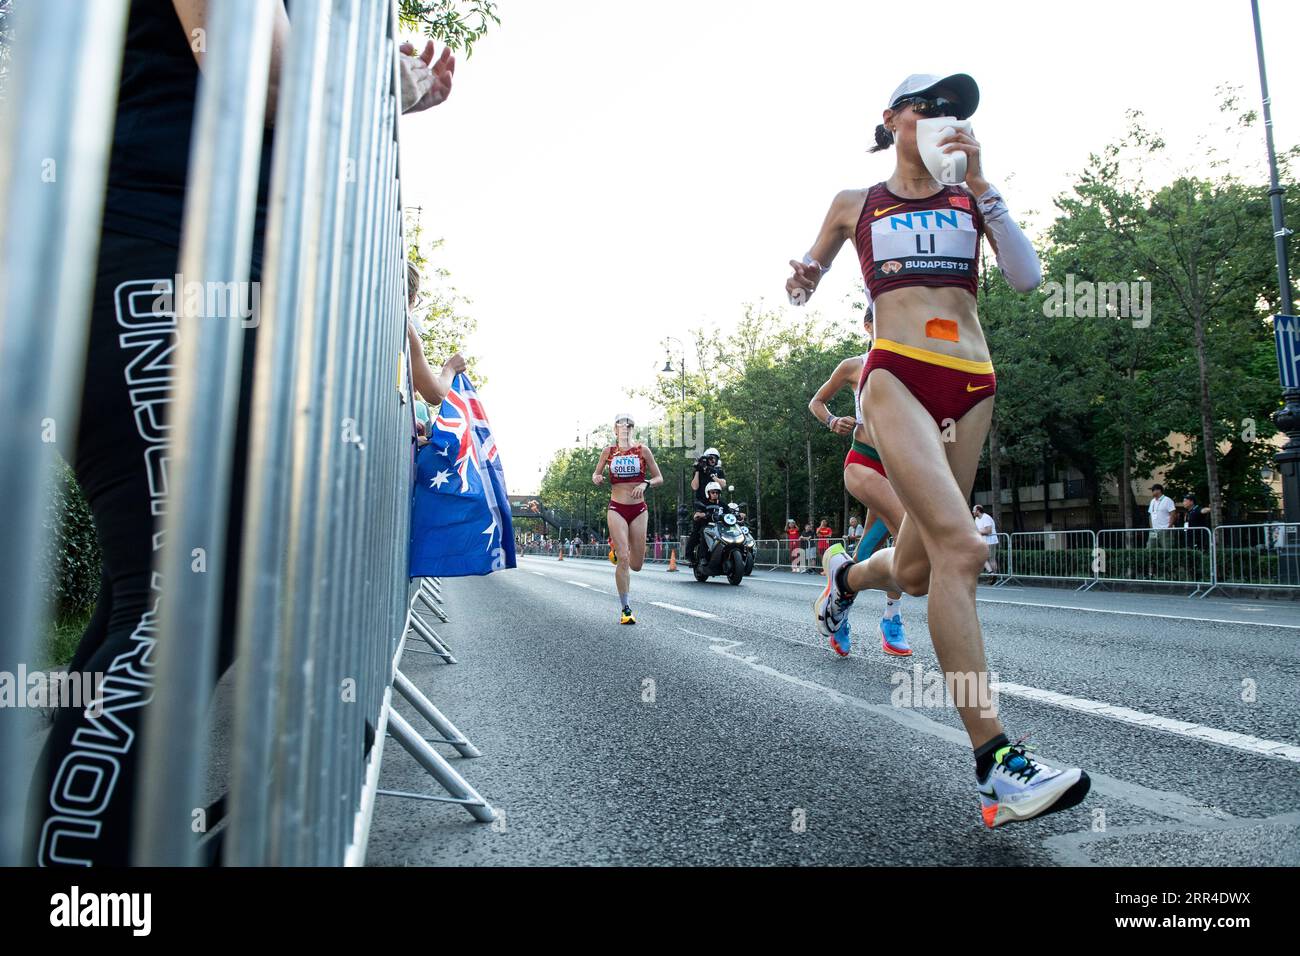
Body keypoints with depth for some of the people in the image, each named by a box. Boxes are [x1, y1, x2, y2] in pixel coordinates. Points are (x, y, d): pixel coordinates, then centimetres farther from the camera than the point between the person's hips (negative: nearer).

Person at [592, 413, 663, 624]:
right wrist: (597, 479, -7)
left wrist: (646, 484, -16)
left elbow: (659, 478, 5)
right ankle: (625, 609, -5)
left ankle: (616, 547, 39)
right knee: (623, 559, -14)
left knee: (636, 565, 5)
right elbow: (596, 475, 17)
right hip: (617, 509, -1)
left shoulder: (643, 451, 3)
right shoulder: (609, 451, 5)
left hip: (639, 510, 1)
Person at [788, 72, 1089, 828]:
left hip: (972, 387, 4)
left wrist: (980, 184, -1)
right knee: (961, 545, -24)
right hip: (898, 376, -4)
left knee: (915, 571, 7)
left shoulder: (973, 200, 17)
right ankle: (998, 766, -21)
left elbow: (1027, 278, 3)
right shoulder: (854, 205, 14)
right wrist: (806, 277, 3)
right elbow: (812, 271, 28)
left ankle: (847, 575, 45)